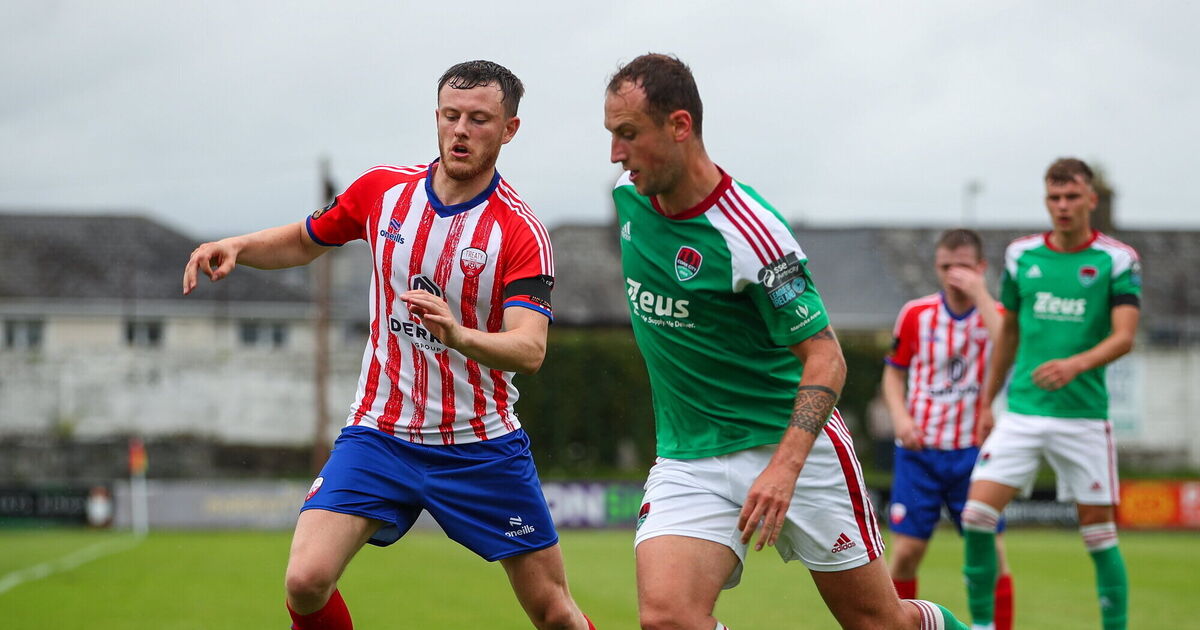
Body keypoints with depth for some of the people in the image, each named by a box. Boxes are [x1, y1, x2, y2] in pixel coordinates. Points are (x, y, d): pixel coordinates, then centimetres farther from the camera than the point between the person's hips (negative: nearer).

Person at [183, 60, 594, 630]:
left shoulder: (520, 232, -13)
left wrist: (459, 335, -46)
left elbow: (530, 350, -26)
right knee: (306, 582, -17)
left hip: (481, 448, -2)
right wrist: (236, 247, -1)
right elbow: (305, 241, 19)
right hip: (380, 432, 2)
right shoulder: (382, 189, 0)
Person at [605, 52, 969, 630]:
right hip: (687, 459, 5)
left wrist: (784, 466, -30)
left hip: (794, 447, -5)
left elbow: (825, 357, -18)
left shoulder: (750, 235, -21)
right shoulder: (628, 194, -1)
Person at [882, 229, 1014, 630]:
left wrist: (979, 294, -24)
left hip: (972, 450, -1)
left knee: (990, 547, -5)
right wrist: (900, 417, -7)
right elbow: (894, 372, 11)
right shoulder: (916, 314, 2)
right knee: (906, 548, -2)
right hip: (919, 450, 1)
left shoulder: (993, 315, -2)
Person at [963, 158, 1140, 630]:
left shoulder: (1117, 259, -3)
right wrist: (986, 402, 19)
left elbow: (1125, 336, -12)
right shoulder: (1021, 255, 7)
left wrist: (1077, 364, -31)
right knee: (977, 515, -10)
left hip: (1084, 415, -2)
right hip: (1021, 411, 3)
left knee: (1098, 532, 1)